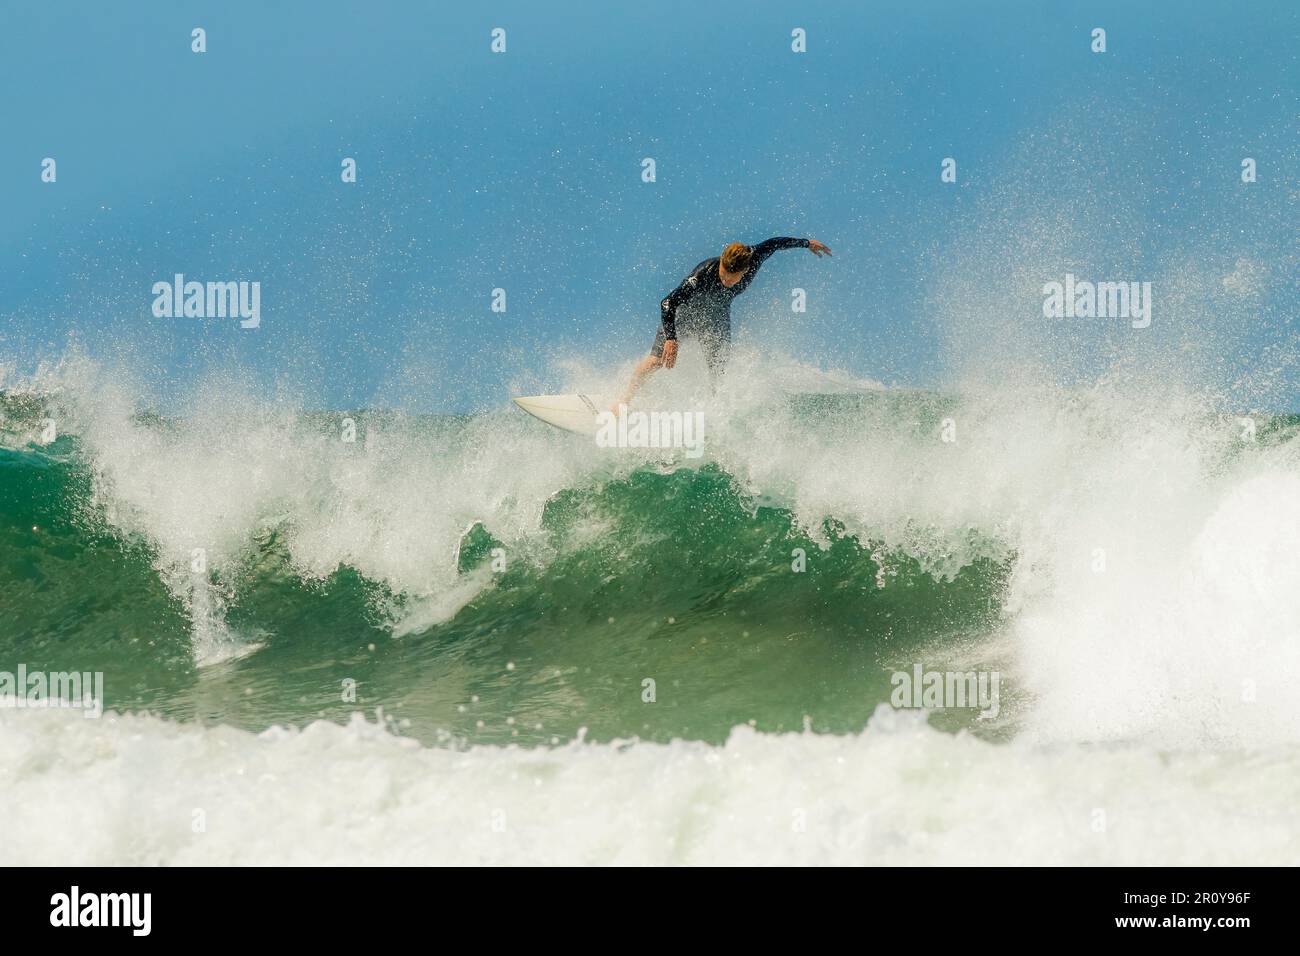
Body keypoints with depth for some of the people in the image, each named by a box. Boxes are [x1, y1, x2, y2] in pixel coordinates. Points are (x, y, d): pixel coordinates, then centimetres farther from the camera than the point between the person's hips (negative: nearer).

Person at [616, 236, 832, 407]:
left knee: (717, 377, -4)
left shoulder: (754, 259, -28)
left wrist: (806, 243, 10)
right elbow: (668, 304, -40)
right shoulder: (703, 275, -40)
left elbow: (774, 243, -6)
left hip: (717, 320, 4)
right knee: (657, 360, -12)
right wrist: (671, 339, -50)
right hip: (684, 313, -4)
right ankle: (626, 400, 7)